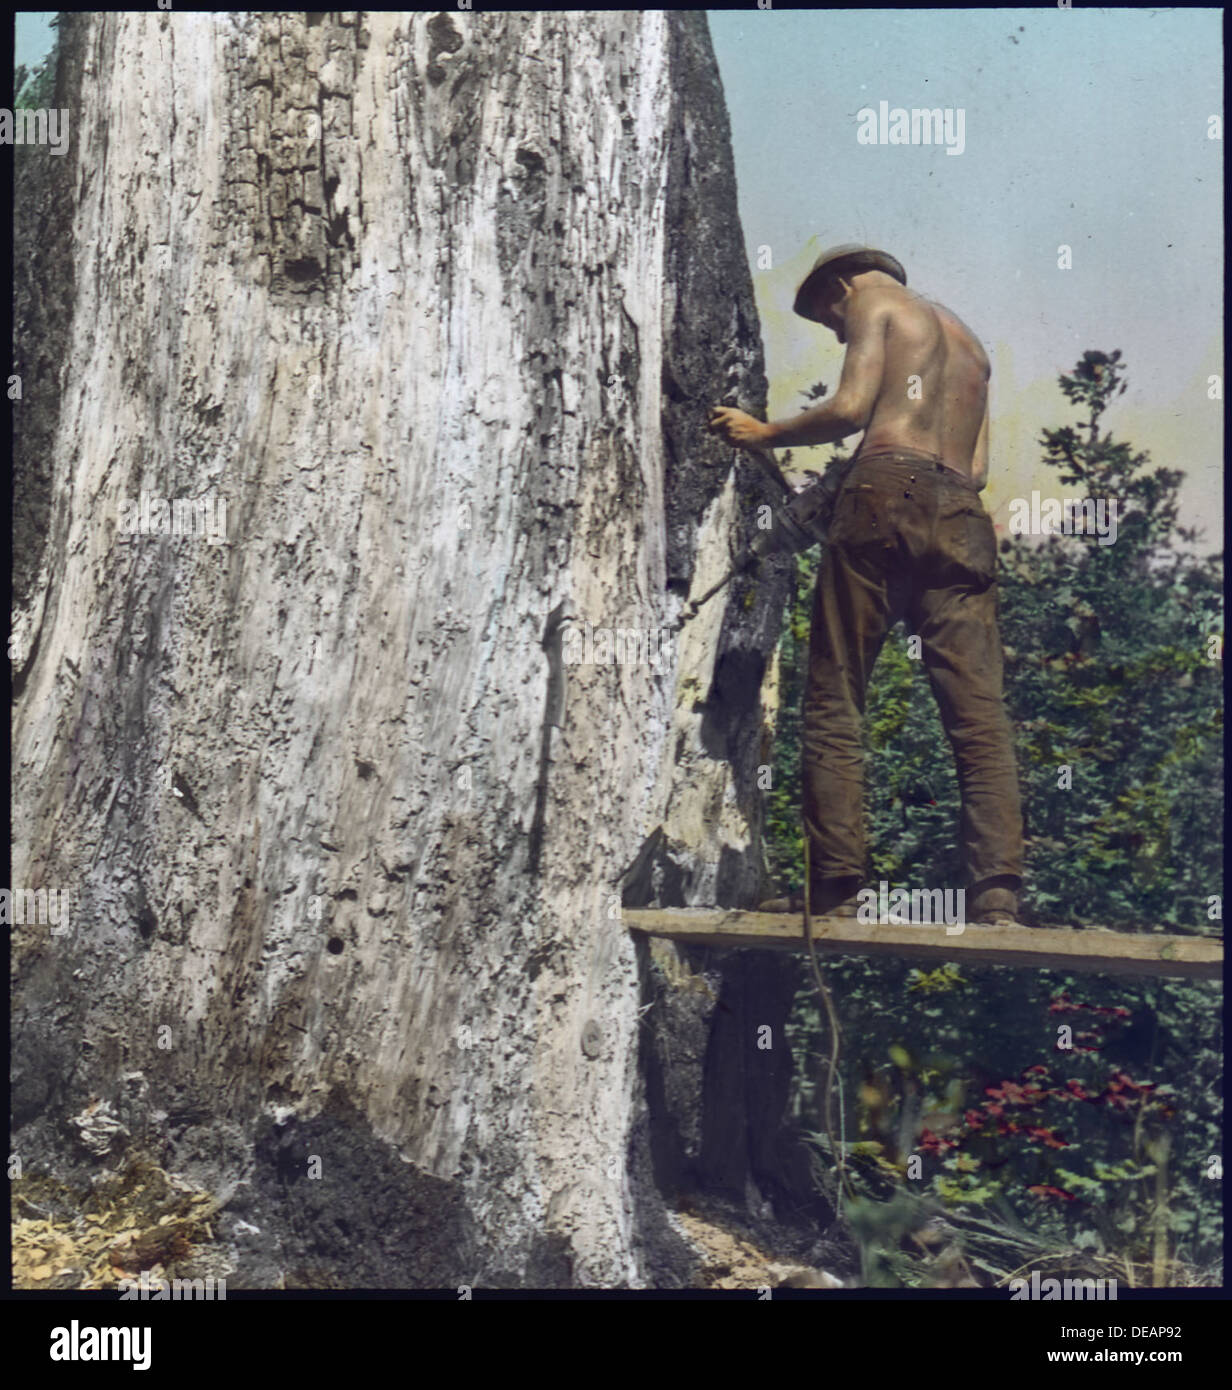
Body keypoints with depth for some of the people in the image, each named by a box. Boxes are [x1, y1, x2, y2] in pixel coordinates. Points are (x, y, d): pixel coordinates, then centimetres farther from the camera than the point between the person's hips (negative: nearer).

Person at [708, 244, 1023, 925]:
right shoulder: (966, 338, 33)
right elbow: (978, 466, 22)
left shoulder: (873, 298, 15)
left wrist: (762, 434, 10)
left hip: (884, 492, -6)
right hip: (962, 514, 6)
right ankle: (998, 889, -14)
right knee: (979, 710, -4)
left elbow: (849, 409, -1)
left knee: (834, 702, -3)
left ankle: (835, 883, -8)